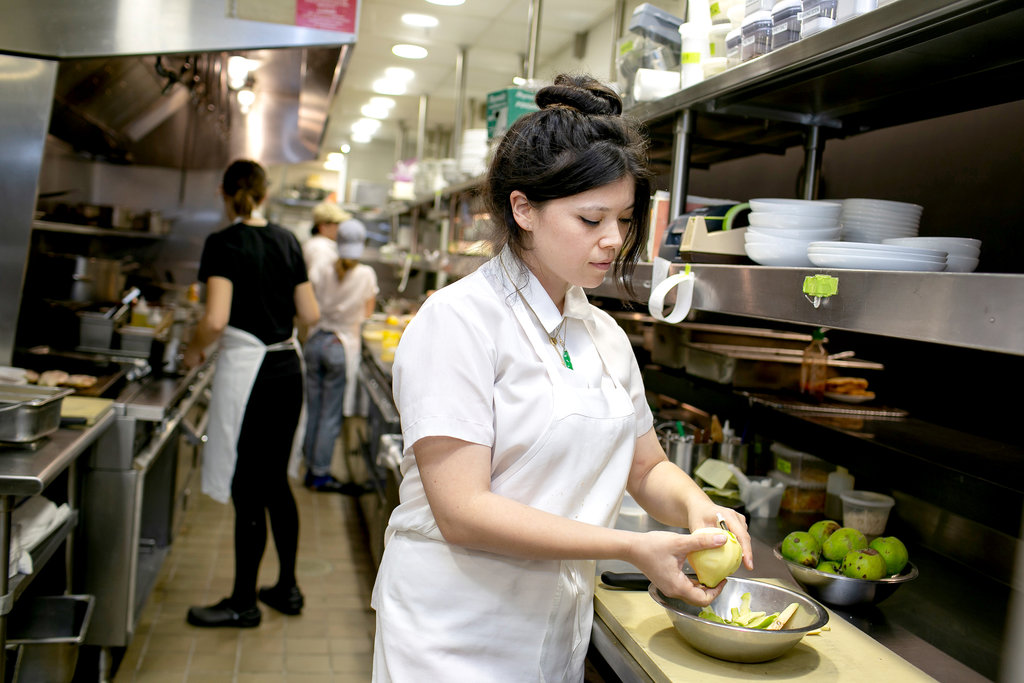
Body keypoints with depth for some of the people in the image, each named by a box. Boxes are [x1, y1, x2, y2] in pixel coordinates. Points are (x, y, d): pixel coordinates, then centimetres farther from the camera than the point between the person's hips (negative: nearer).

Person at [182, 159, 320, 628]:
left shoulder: (223, 243, -10)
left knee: (248, 490, 3)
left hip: (247, 369, -6)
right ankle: (288, 589, 27)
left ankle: (243, 603, 17)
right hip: (288, 367, 6)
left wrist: (195, 349, 0)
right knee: (275, 480, 17)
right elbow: (310, 314, 7)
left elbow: (216, 319, -19)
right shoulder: (287, 241, 7)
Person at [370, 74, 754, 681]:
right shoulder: (458, 320, -18)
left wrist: (697, 507, -11)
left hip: (561, 630, 7)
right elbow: (462, 511, -23)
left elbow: (647, 467, 11)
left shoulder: (604, 334, 5)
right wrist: (632, 548, -26)